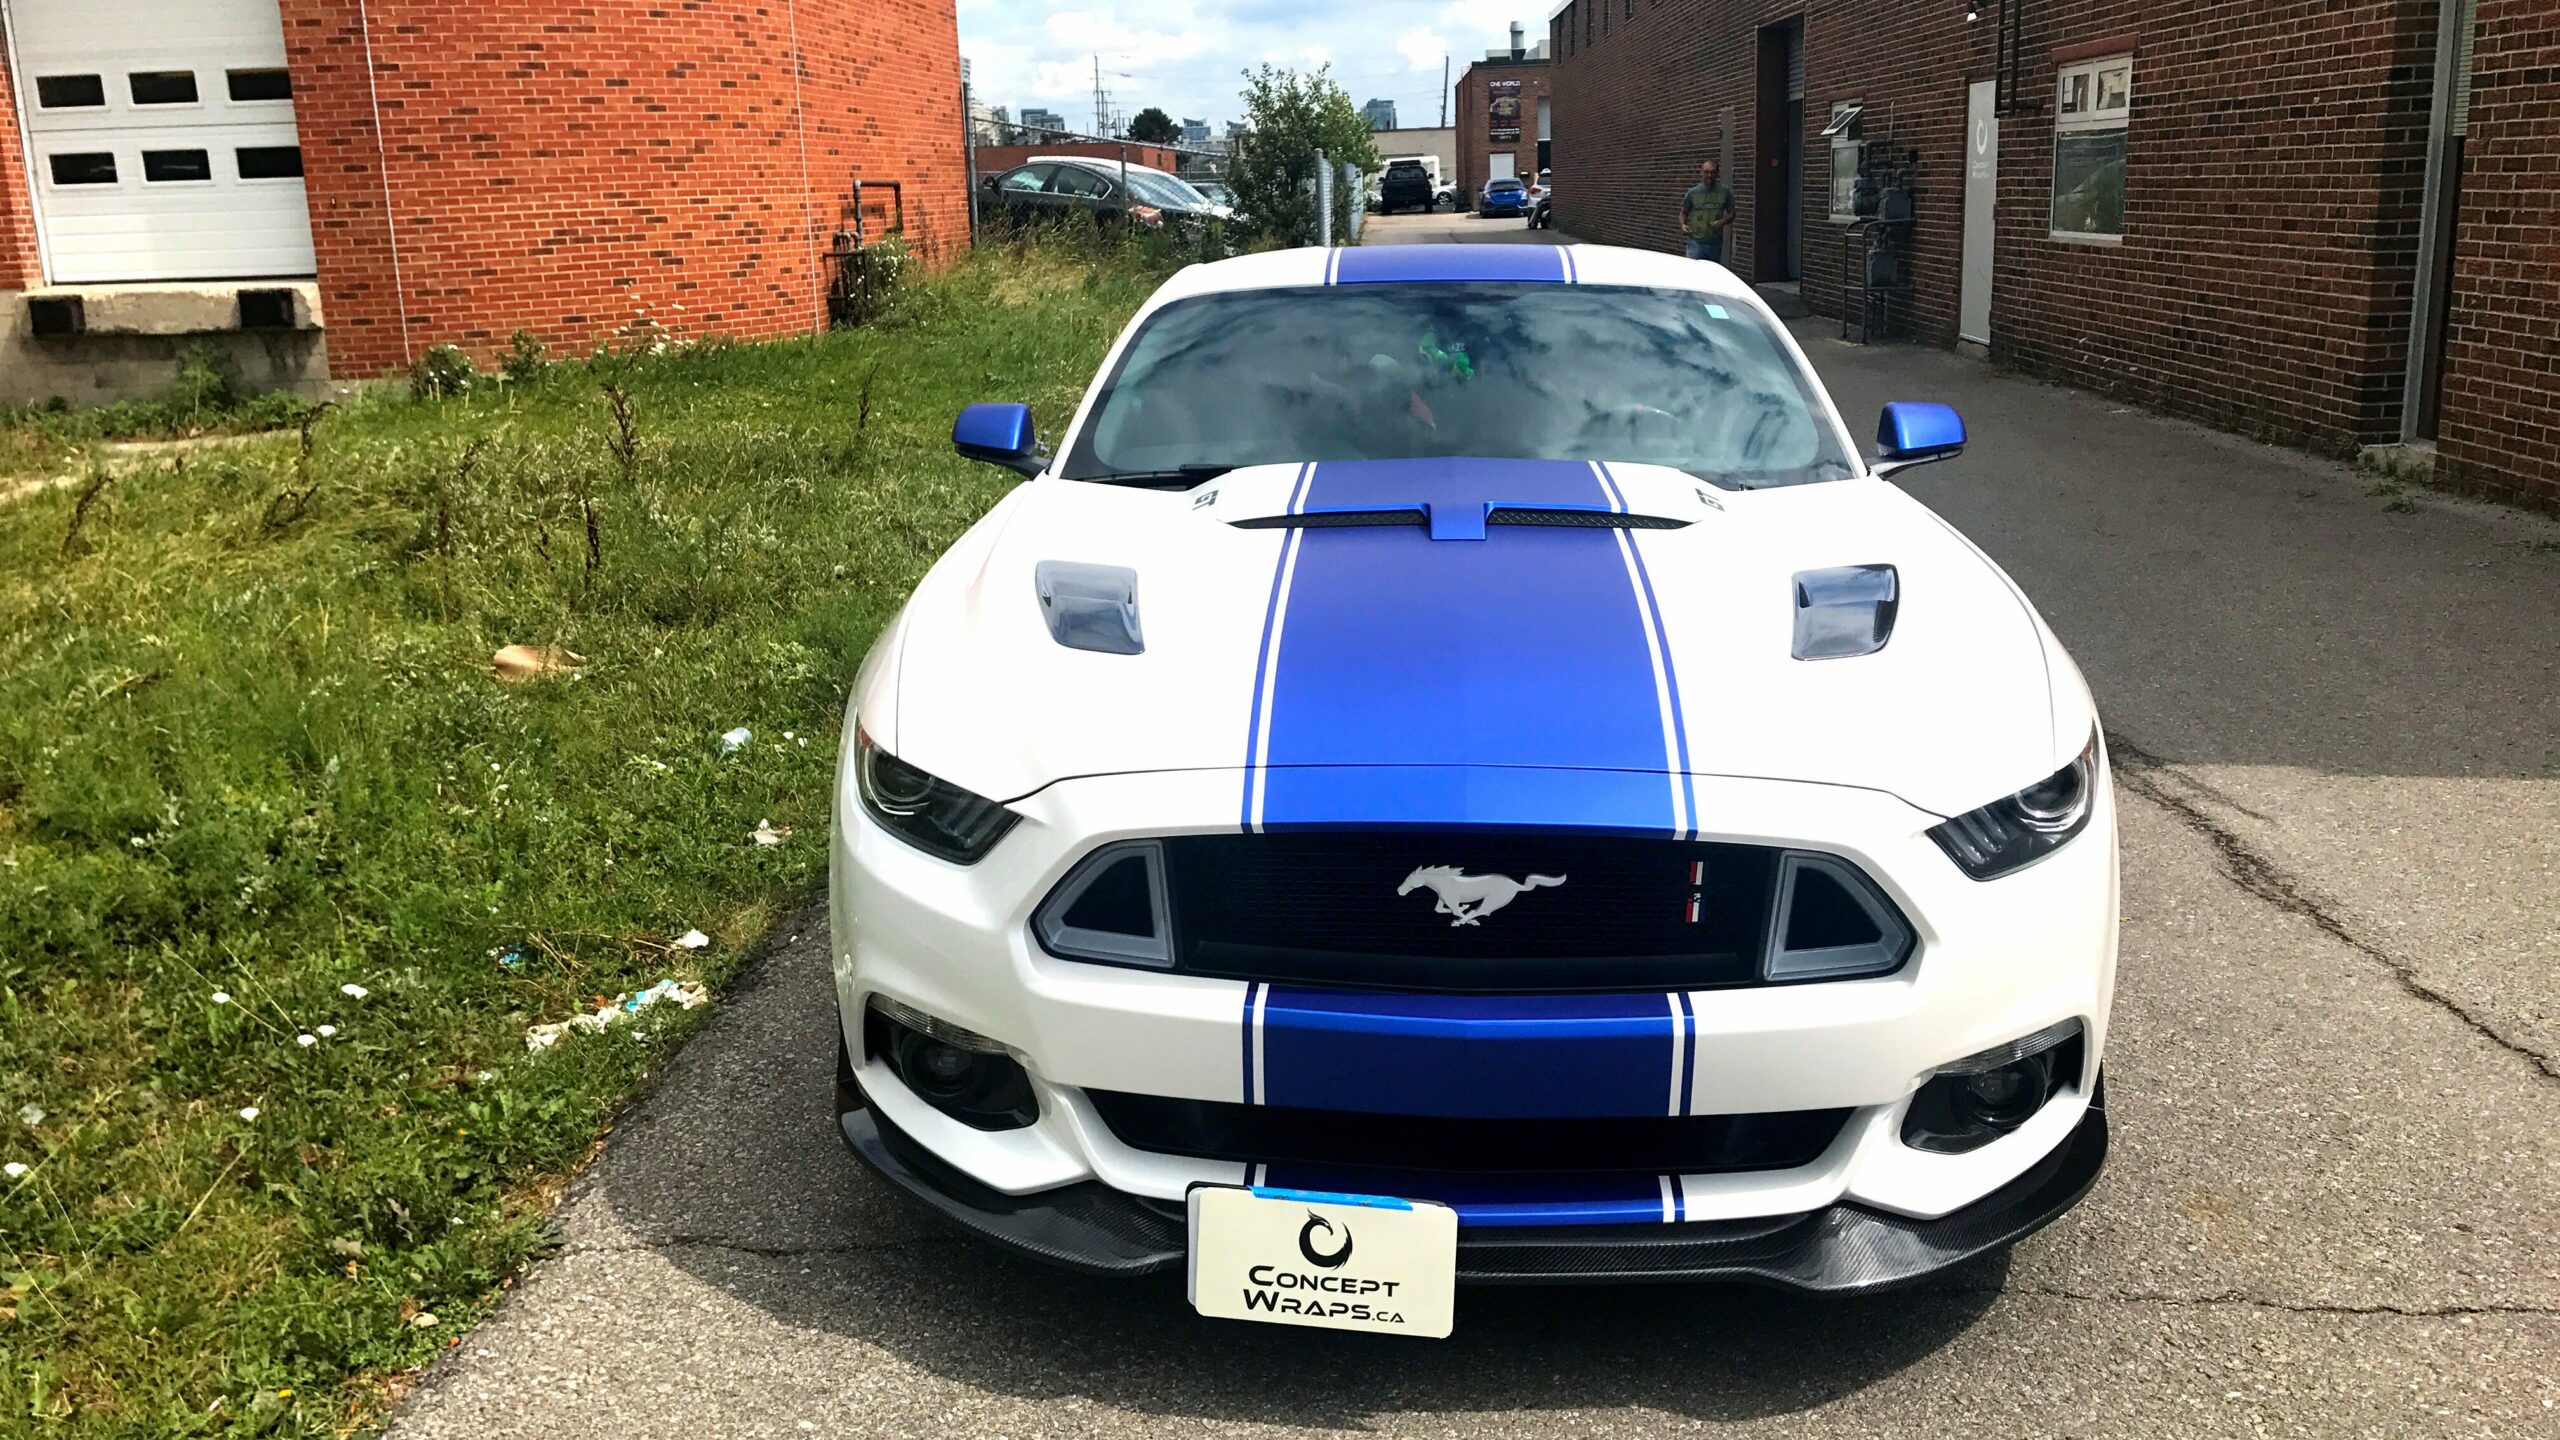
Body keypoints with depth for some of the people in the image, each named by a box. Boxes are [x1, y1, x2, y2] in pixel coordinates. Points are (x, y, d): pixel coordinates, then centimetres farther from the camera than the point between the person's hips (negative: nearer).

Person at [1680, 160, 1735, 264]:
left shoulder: (1725, 192, 3)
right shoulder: (1693, 192, 1)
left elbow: (1731, 214, 9)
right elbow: (1683, 213, 11)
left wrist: (1722, 222, -12)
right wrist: (1683, 224, -11)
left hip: (1715, 243, 2)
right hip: (1696, 242, -2)